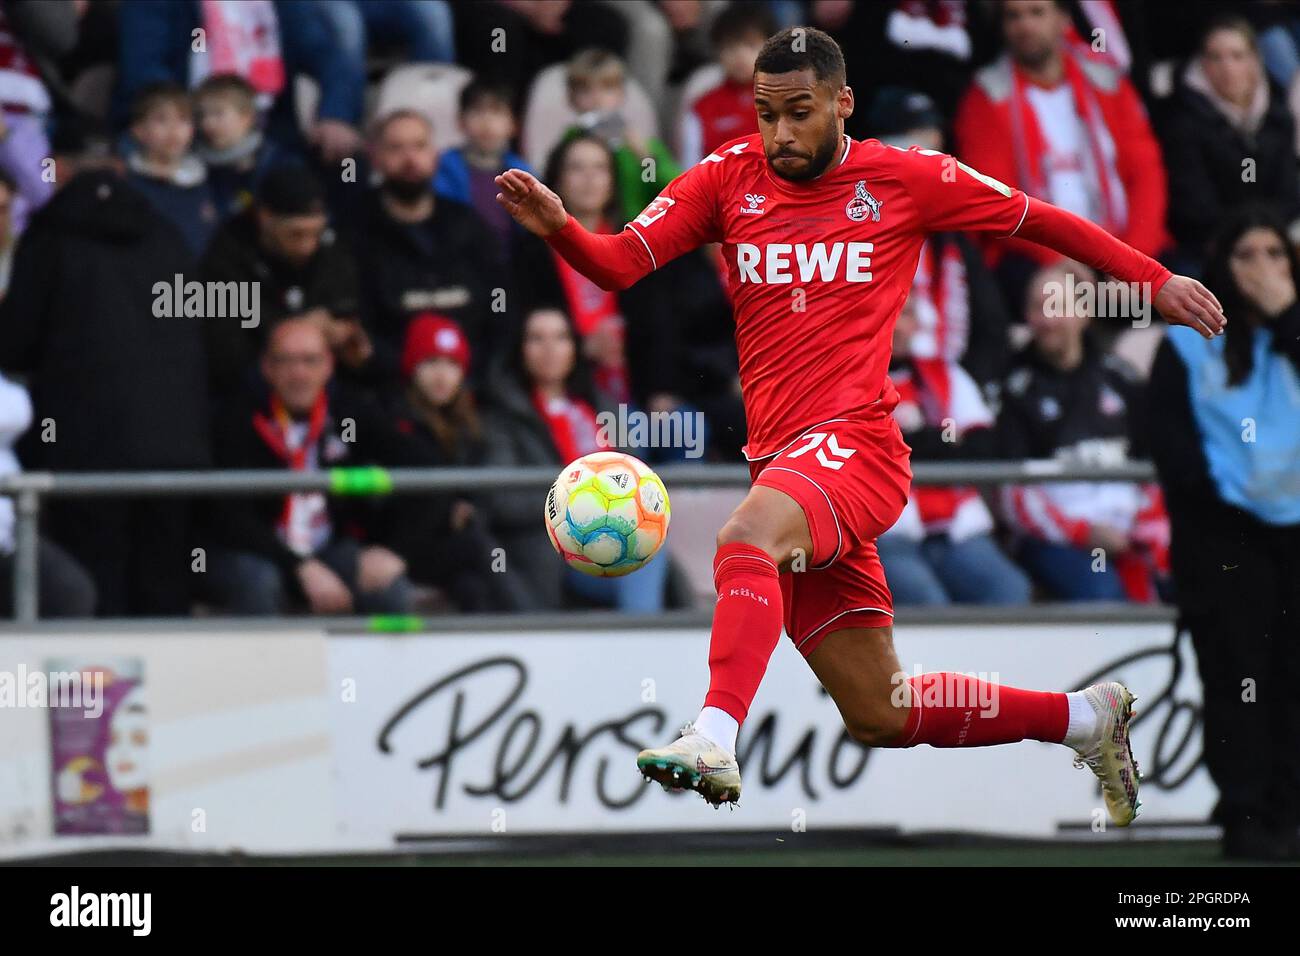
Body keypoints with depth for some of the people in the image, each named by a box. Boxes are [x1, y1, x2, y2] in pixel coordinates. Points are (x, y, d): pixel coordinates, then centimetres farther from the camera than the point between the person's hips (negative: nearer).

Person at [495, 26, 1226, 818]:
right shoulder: (731, 178, 9)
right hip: (782, 465, 5)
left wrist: (1156, 280, 17)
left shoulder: (906, 180, 3)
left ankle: (715, 738, -53)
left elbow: (1037, 219, 14)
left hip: (855, 445, -5)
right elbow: (621, 262, 0)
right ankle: (1086, 718, 27)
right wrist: (559, 228, -21)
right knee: (881, 717, 9)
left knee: (745, 538, -38)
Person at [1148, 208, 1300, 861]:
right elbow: (1170, 439, 2)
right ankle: (1244, 817, -5)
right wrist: (1213, 489, -10)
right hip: (1222, 530, -2)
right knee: (1235, 674, -6)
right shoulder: (1189, 344, 8)